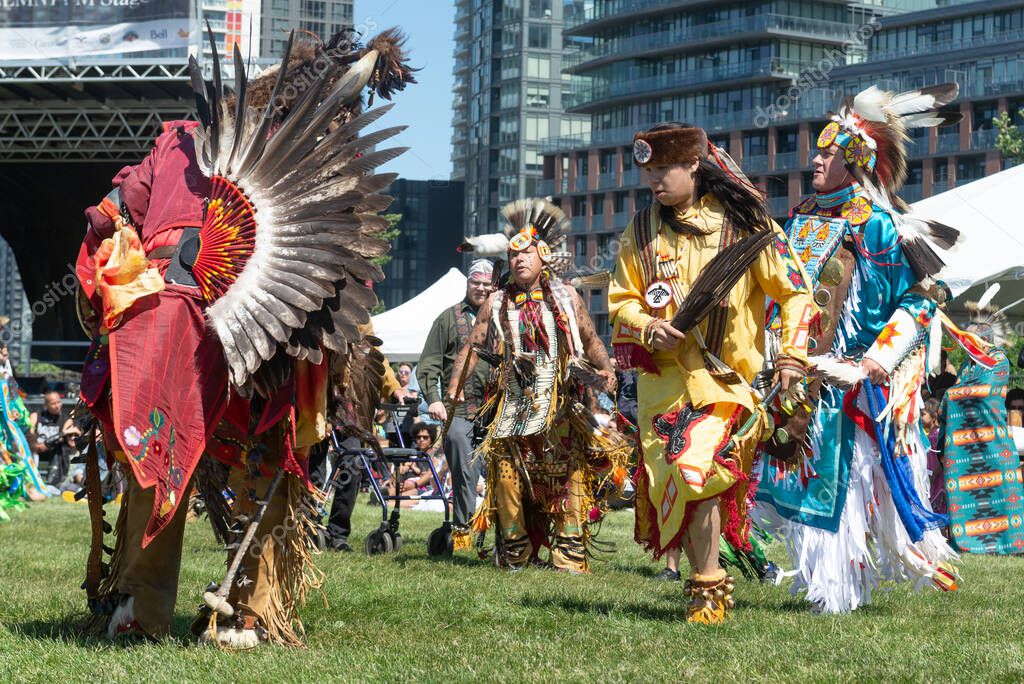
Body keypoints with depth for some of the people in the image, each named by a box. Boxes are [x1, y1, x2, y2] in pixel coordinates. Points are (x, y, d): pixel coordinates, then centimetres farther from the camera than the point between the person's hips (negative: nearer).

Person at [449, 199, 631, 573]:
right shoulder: (497, 303, 9)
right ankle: (514, 553, 11)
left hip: (562, 406, -1)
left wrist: (605, 371, -7)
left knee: (570, 475, -8)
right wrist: (454, 386, 1)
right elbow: (472, 346, 12)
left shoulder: (566, 298, 7)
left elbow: (591, 341, 11)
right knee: (507, 475, -2)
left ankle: (569, 556, -3)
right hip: (514, 407, 1)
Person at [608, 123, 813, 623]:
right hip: (662, 378, 4)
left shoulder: (742, 221, 0)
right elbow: (621, 300, 14)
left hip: (725, 378, -4)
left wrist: (792, 356, -6)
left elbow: (793, 291, 4)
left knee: (693, 468, -22)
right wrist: (647, 327, -8)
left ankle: (709, 585, -10)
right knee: (666, 483, 0)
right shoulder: (643, 230, 10)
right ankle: (705, 577, 15)